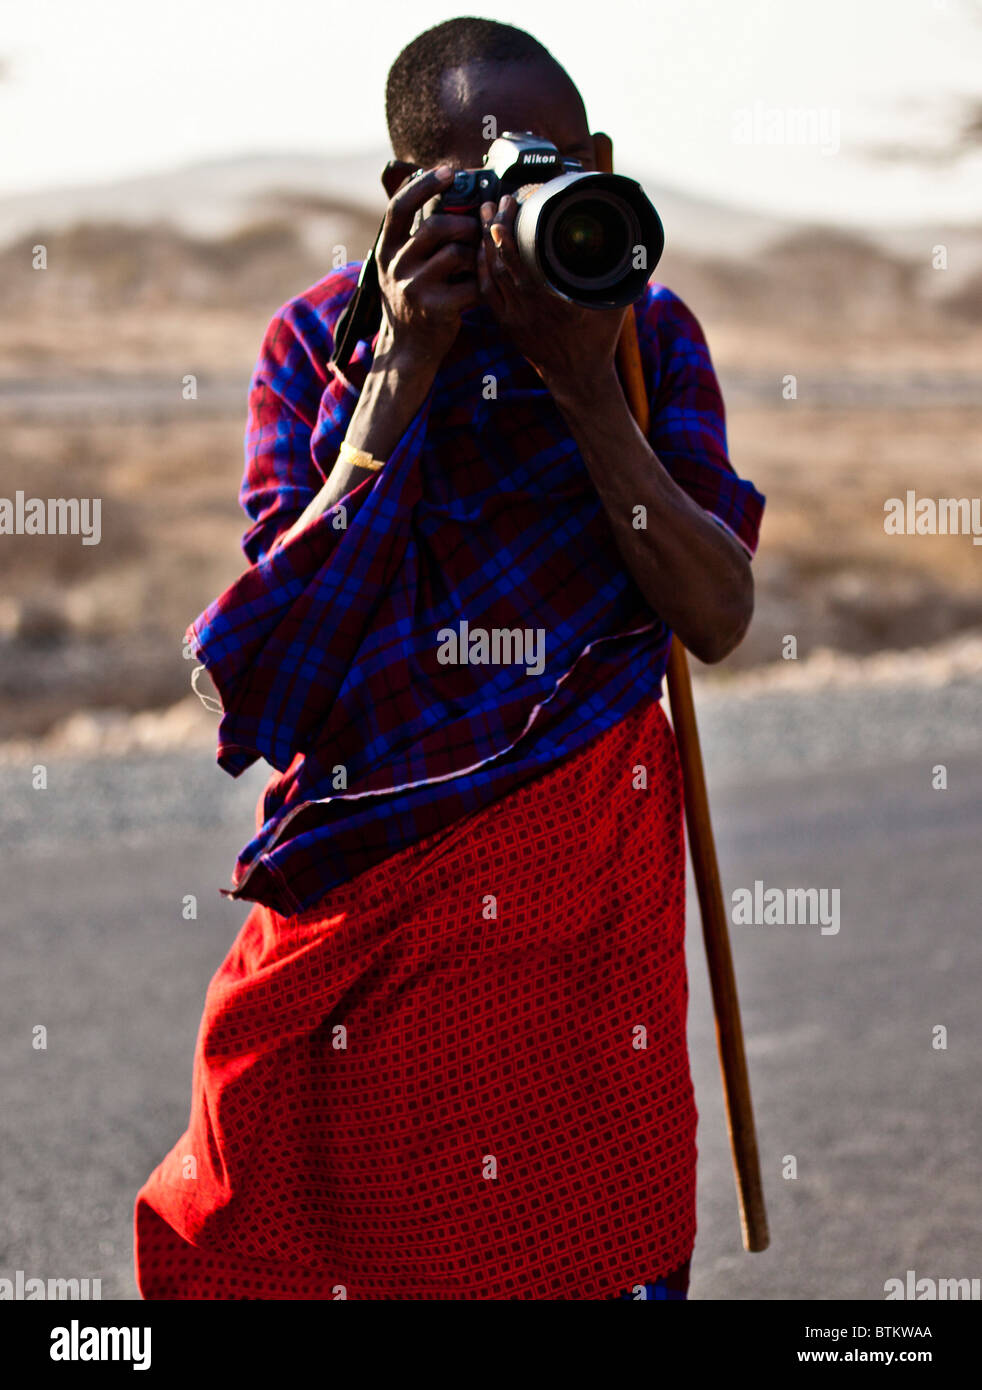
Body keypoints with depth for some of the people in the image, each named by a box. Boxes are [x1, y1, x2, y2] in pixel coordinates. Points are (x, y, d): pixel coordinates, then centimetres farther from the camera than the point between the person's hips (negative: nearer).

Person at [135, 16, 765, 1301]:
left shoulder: (648, 335, 2)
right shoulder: (322, 340, 0)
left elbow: (718, 619, -7)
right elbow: (285, 636, -10)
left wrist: (585, 386, -16)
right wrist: (406, 369, -15)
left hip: (588, 879, 0)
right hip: (364, 865, 0)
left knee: (597, 1242, 2)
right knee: (325, 1233, 5)